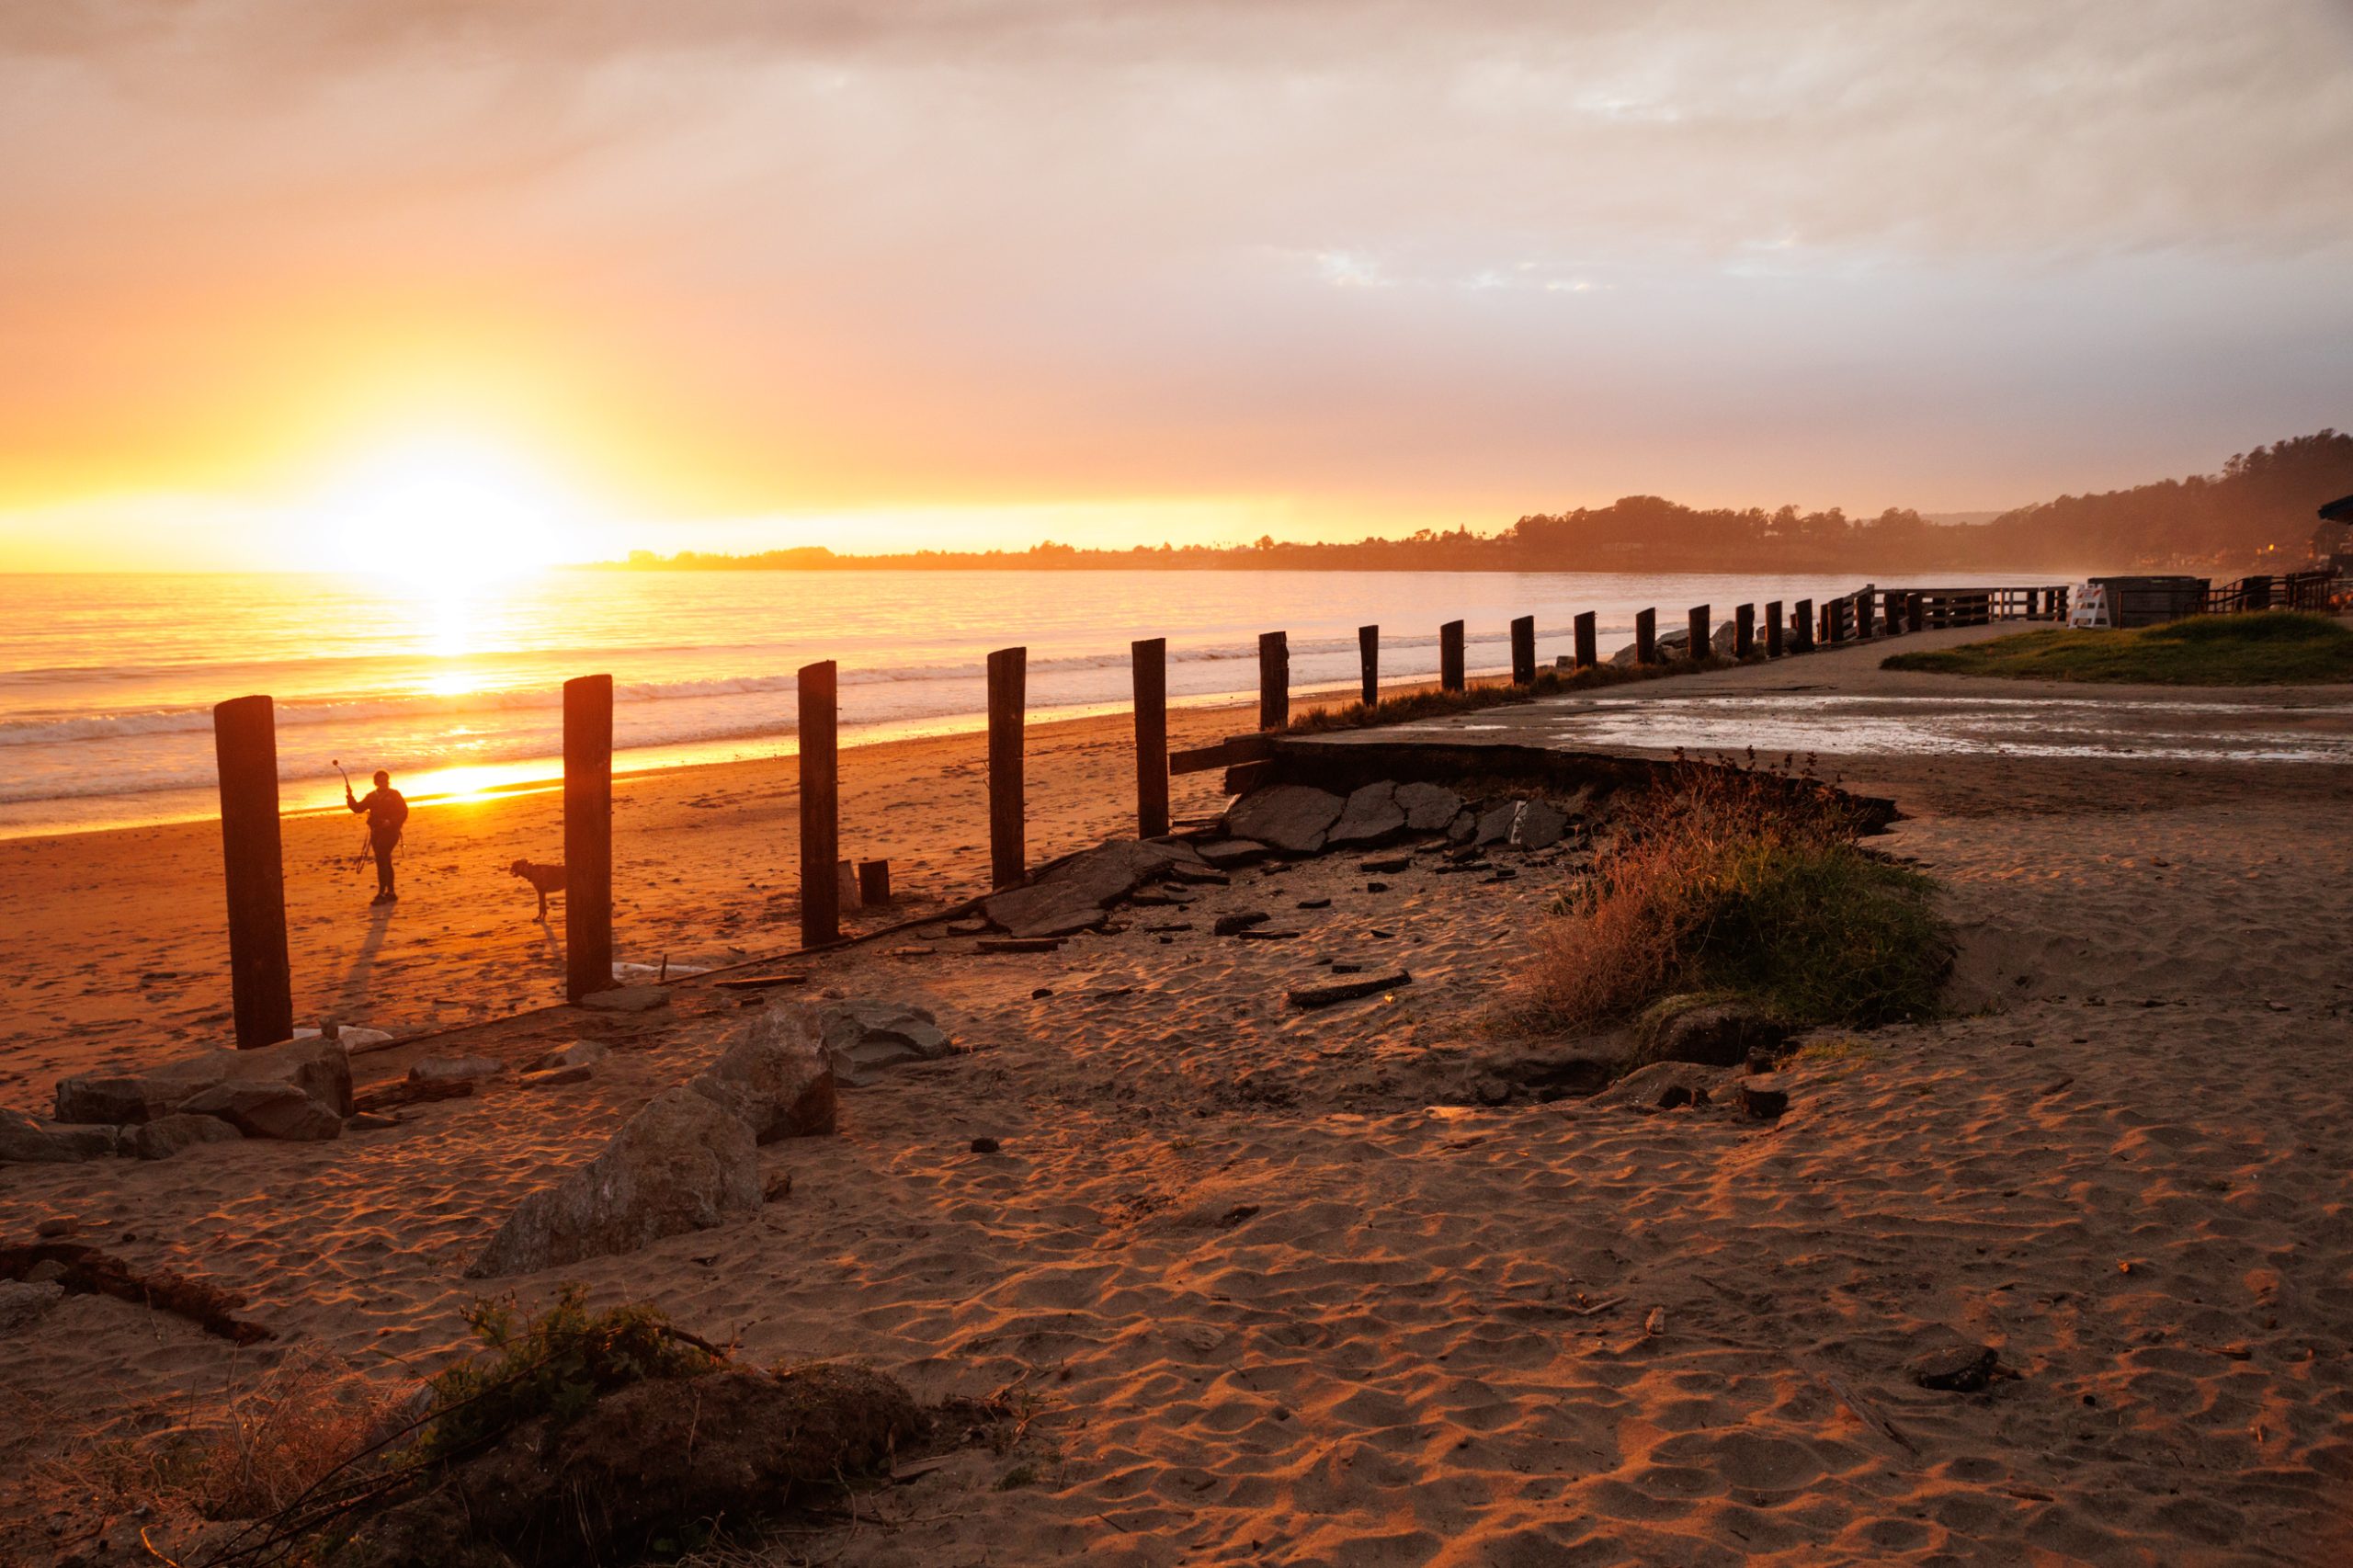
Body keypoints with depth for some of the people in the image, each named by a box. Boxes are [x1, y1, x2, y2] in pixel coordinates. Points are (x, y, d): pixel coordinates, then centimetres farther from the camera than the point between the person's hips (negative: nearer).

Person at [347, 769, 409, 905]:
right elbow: (358, 809, 6)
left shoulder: (394, 795, -2)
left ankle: (381, 893, -18)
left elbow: (404, 812, -5)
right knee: (384, 862, 12)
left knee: (382, 861, -17)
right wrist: (350, 797, -9)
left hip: (390, 832, -6)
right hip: (376, 832, 6)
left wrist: (391, 822, -19)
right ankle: (391, 893, 21)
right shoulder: (372, 796, 11)